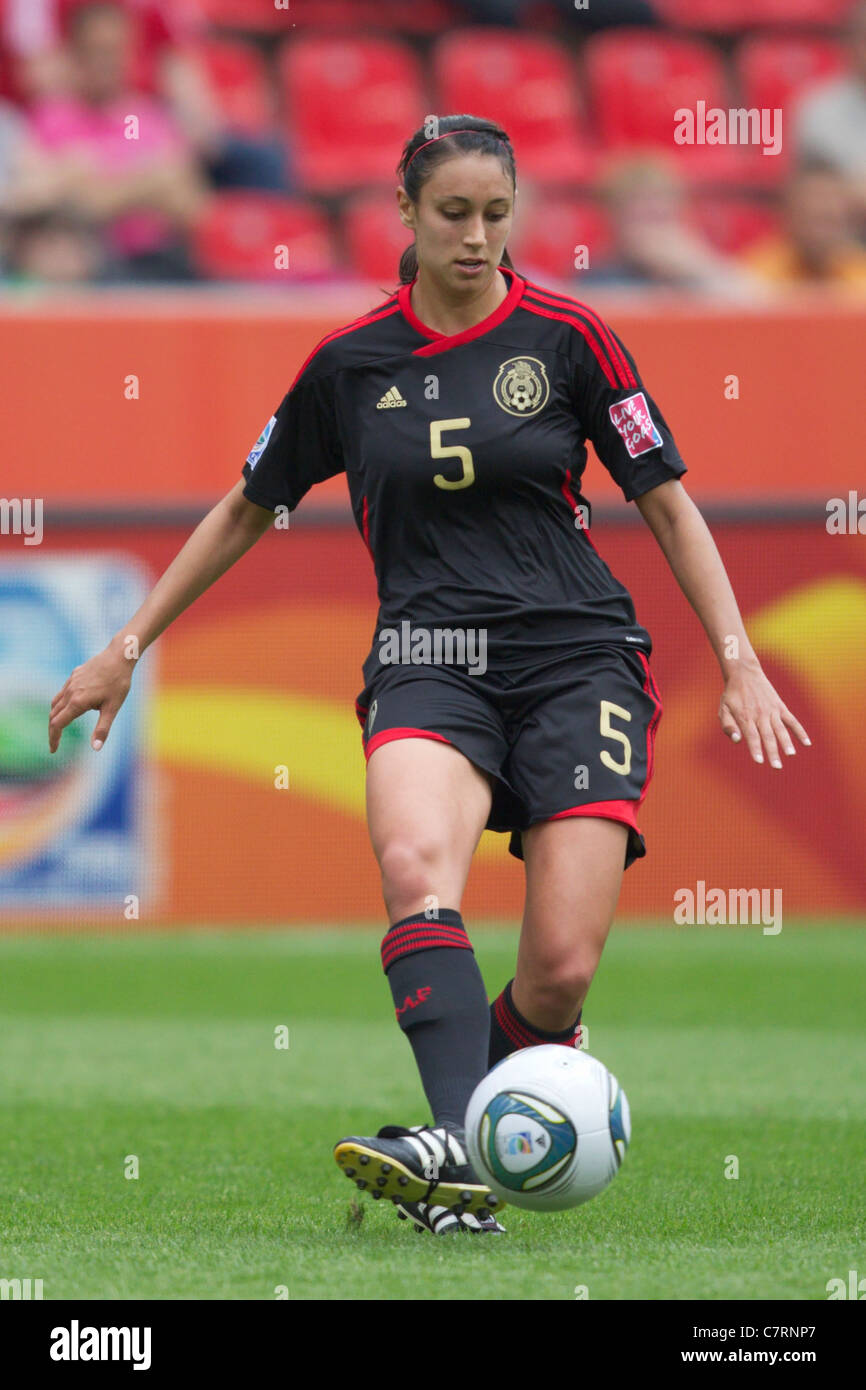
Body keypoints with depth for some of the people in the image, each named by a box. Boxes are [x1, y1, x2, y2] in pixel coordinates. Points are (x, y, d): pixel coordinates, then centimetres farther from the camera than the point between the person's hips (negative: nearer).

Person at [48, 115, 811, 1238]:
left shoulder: (567, 336, 3)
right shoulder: (351, 363, 8)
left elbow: (668, 504, 8)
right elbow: (248, 509, 21)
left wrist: (739, 663, 0)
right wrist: (128, 648, 22)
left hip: (577, 659, -1)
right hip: (428, 665, 1)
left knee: (561, 970, -16)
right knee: (416, 866, -33)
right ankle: (456, 1151, -47)